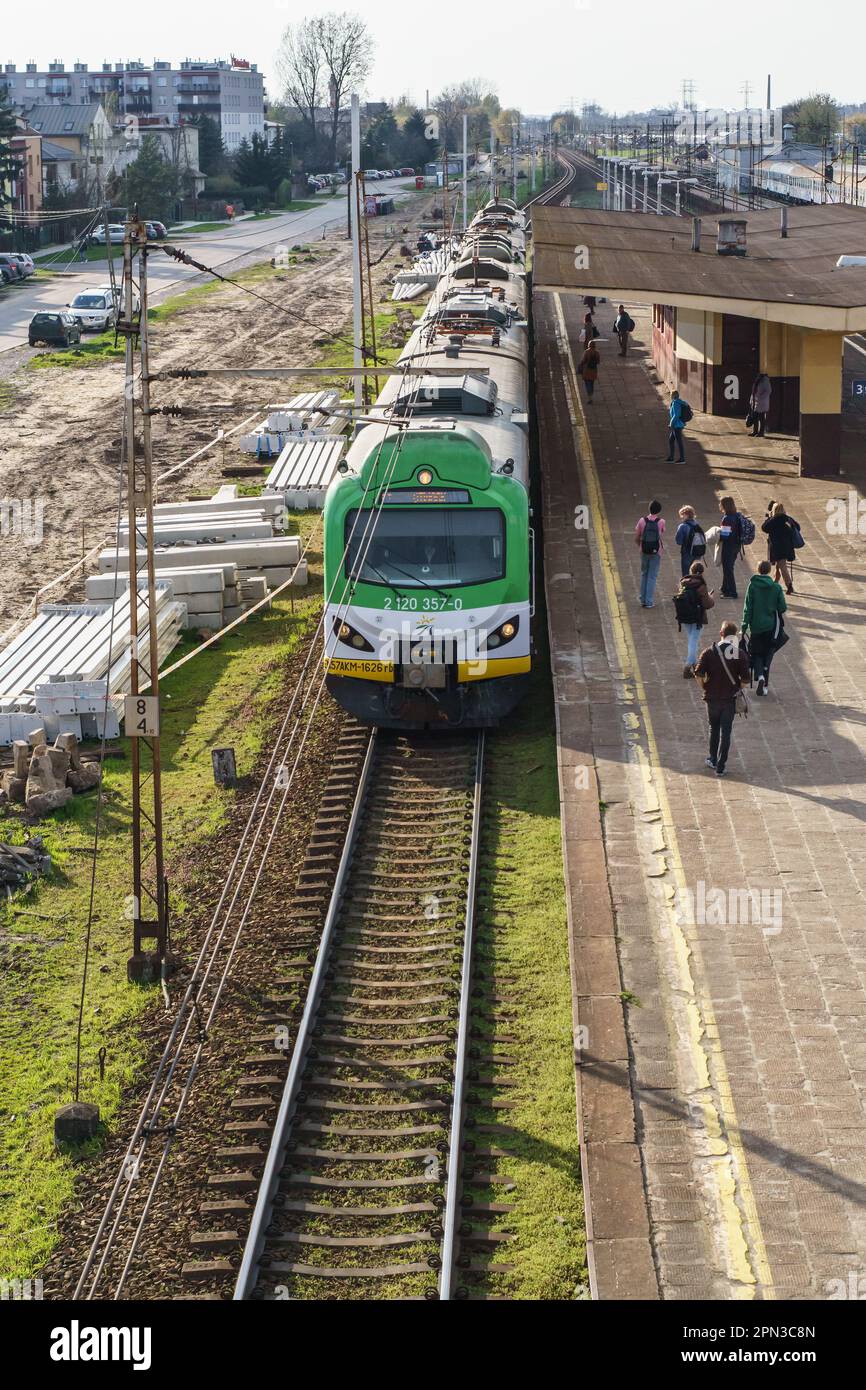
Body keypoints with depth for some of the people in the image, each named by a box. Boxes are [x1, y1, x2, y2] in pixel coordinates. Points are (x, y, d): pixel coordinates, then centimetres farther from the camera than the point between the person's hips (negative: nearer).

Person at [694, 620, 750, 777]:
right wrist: (737, 686, 11)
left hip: (712, 697, 1)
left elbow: (698, 674, -12)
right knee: (725, 732, 6)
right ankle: (720, 767, 6)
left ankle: (713, 760, 31)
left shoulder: (709, 652, -9)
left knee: (714, 729, 20)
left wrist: (704, 688, 5)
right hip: (730, 699, -1)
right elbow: (745, 679, -9)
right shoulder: (740, 654, -8)